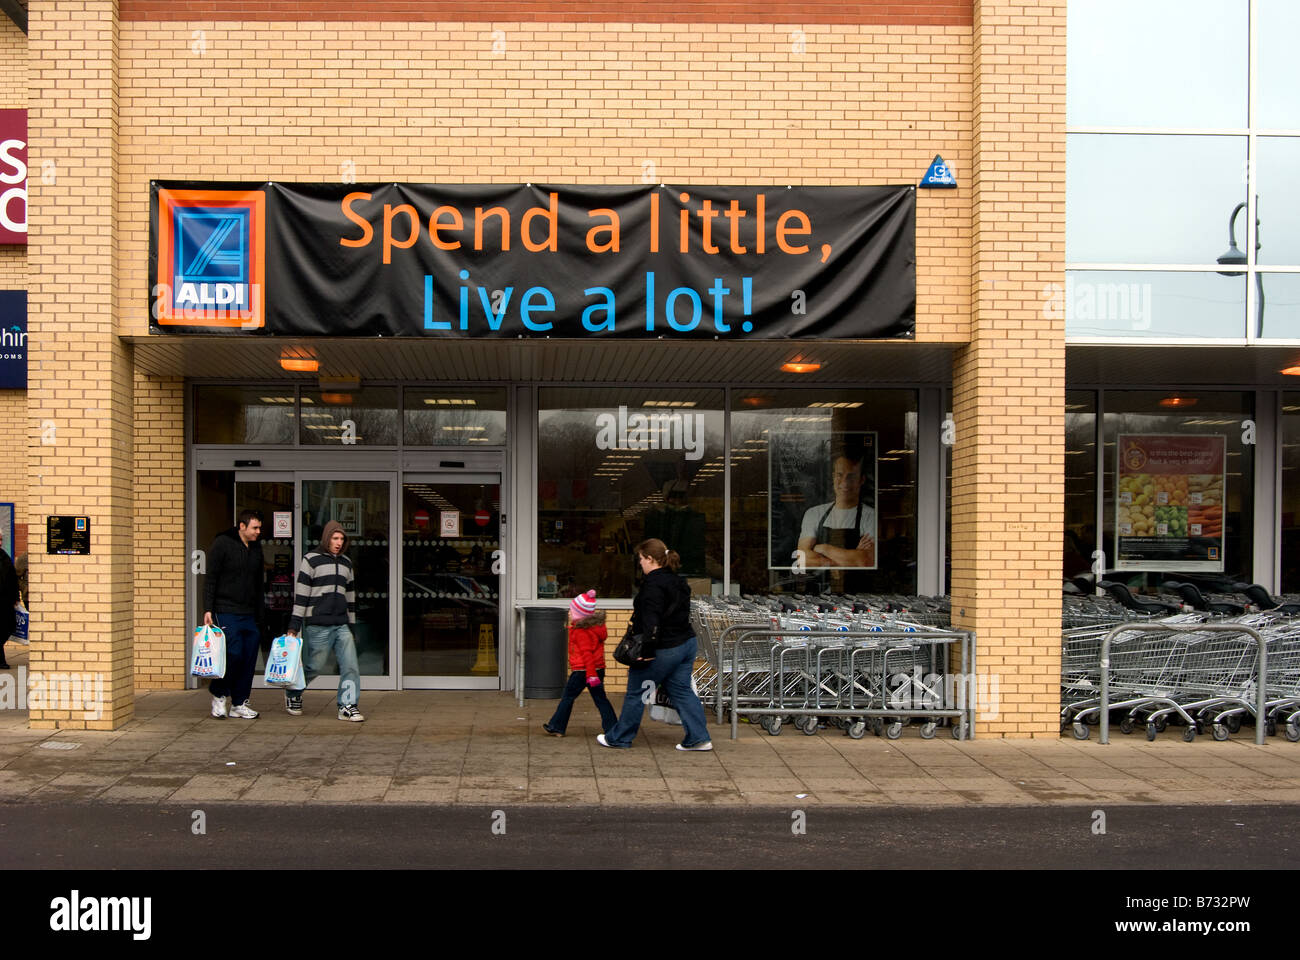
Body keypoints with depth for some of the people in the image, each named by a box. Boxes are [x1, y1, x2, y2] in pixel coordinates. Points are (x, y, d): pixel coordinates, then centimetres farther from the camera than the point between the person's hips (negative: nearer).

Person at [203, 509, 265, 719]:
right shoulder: (222, 544, -5)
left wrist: (259, 615, 18)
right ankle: (219, 694, 9)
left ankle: (239, 703, 12)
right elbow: (210, 579, -7)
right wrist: (208, 609, -13)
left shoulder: (257, 548, 14)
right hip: (226, 612, -6)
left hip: (249, 615, 6)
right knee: (234, 653, -13)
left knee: (249, 658, 2)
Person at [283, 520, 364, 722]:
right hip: (318, 626, -5)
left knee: (350, 665, -5)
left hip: (341, 625, 5)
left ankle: (347, 705, 1)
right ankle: (292, 694, 29)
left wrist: (351, 625, 21)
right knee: (314, 667, 4)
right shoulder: (312, 560, -2)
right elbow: (301, 594, -5)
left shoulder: (346, 563, 17)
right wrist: (294, 626, -9)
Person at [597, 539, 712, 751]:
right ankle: (699, 738, 7)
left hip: (664, 650, -9)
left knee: (636, 693, 5)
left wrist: (645, 652, -25)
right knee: (682, 691, 12)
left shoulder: (653, 585, -18)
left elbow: (651, 623, -25)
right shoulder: (677, 582, 12)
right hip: (687, 643, 9)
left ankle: (618, 738, 17)